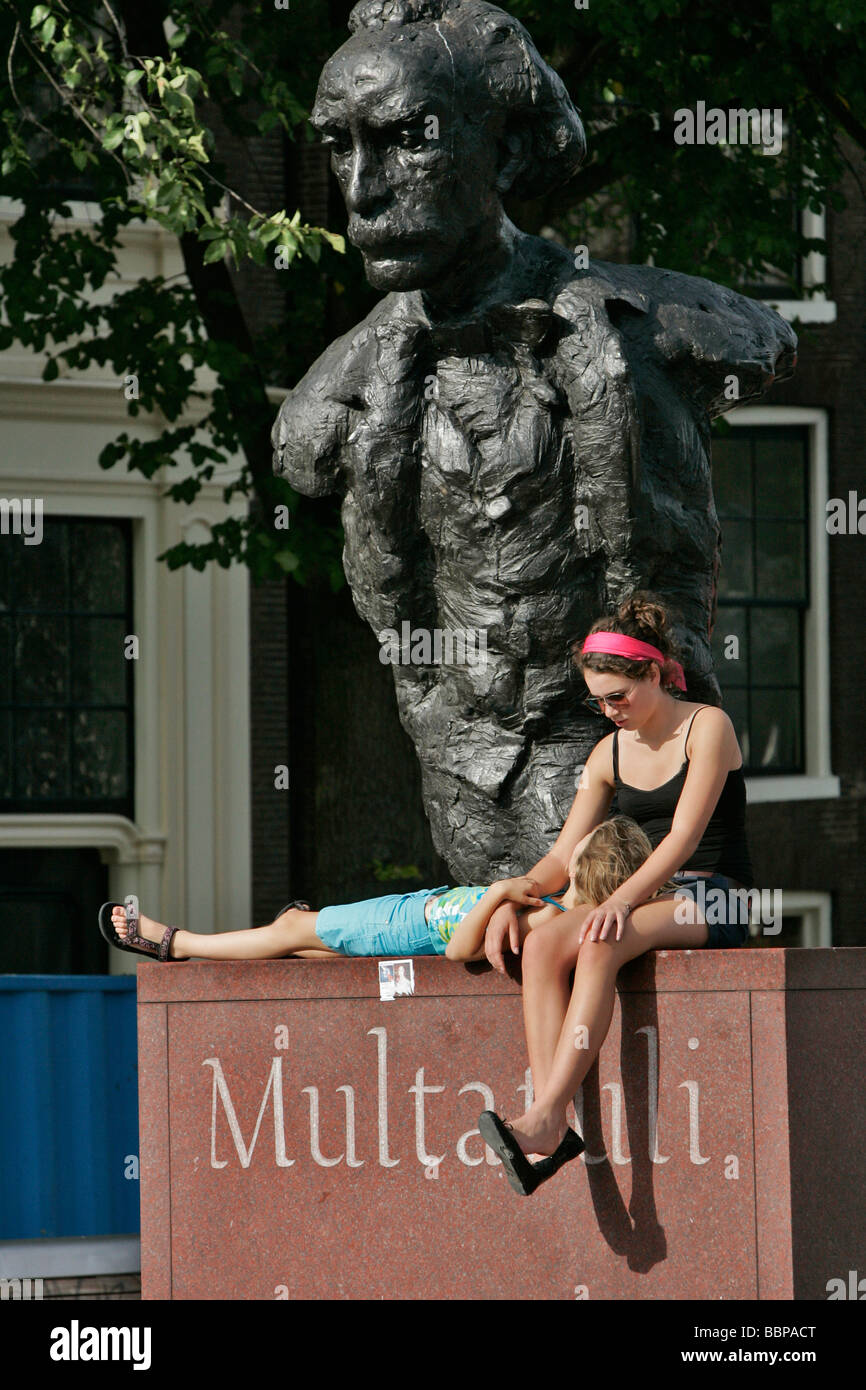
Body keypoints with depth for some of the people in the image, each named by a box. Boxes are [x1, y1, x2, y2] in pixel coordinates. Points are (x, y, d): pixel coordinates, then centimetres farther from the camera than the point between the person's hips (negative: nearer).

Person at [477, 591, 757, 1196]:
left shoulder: (706, 727, -5)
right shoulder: (610, 754, 14)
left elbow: (685, 836, -17)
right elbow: (564, 857, 13)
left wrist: (623, 899, -30)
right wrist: (510, 901, -7)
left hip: (715, 901, -6)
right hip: (647, 900, 6)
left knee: (600, 943, -36)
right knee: (541, 944, -25)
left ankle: (543, 1117, -45)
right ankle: (554, 1128, -36)